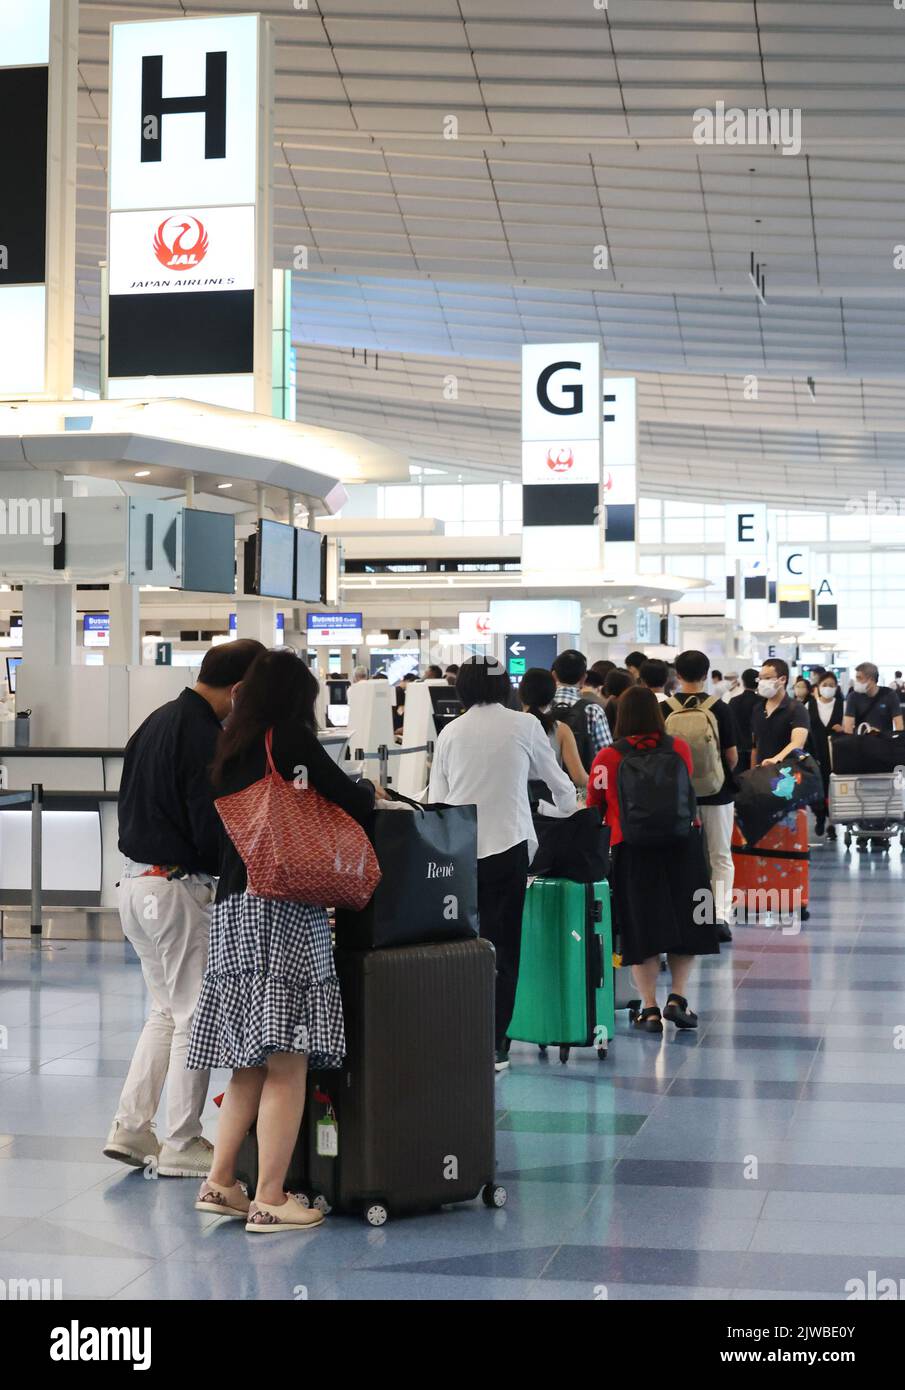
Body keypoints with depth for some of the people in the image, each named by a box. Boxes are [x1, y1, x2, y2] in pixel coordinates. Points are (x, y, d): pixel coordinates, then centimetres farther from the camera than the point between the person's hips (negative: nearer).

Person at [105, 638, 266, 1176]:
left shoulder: (156, 722, 11)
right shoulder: (205, 738, -19)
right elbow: (212, 831, -20)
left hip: (135, 883, 9)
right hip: (179, 888, -9)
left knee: (167, 1011, 19)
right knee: (194, 1017, 3)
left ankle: (130, 1128, 18)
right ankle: (181, 1146, 10)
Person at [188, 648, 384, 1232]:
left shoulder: (232, 749, 16)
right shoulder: (291, 740, -5)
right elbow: (354, 802, -8)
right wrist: (366, 789, 15)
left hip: (232, 912, 8)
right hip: (282, 909, -8)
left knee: (252, 1061, 15)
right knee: (287, 1062, -4)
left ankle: (220, 1183, 15)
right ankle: (269, 1201, -3)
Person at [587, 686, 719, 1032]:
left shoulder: (607, 758, -7)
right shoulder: (680, 748, 0)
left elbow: (594, 808, 5)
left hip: (631, 848, -1)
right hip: (681, 844, 1)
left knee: (642, 926, 6)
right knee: (684, 922, 14)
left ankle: (649, 1009, 6)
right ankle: (677, 998, 8)